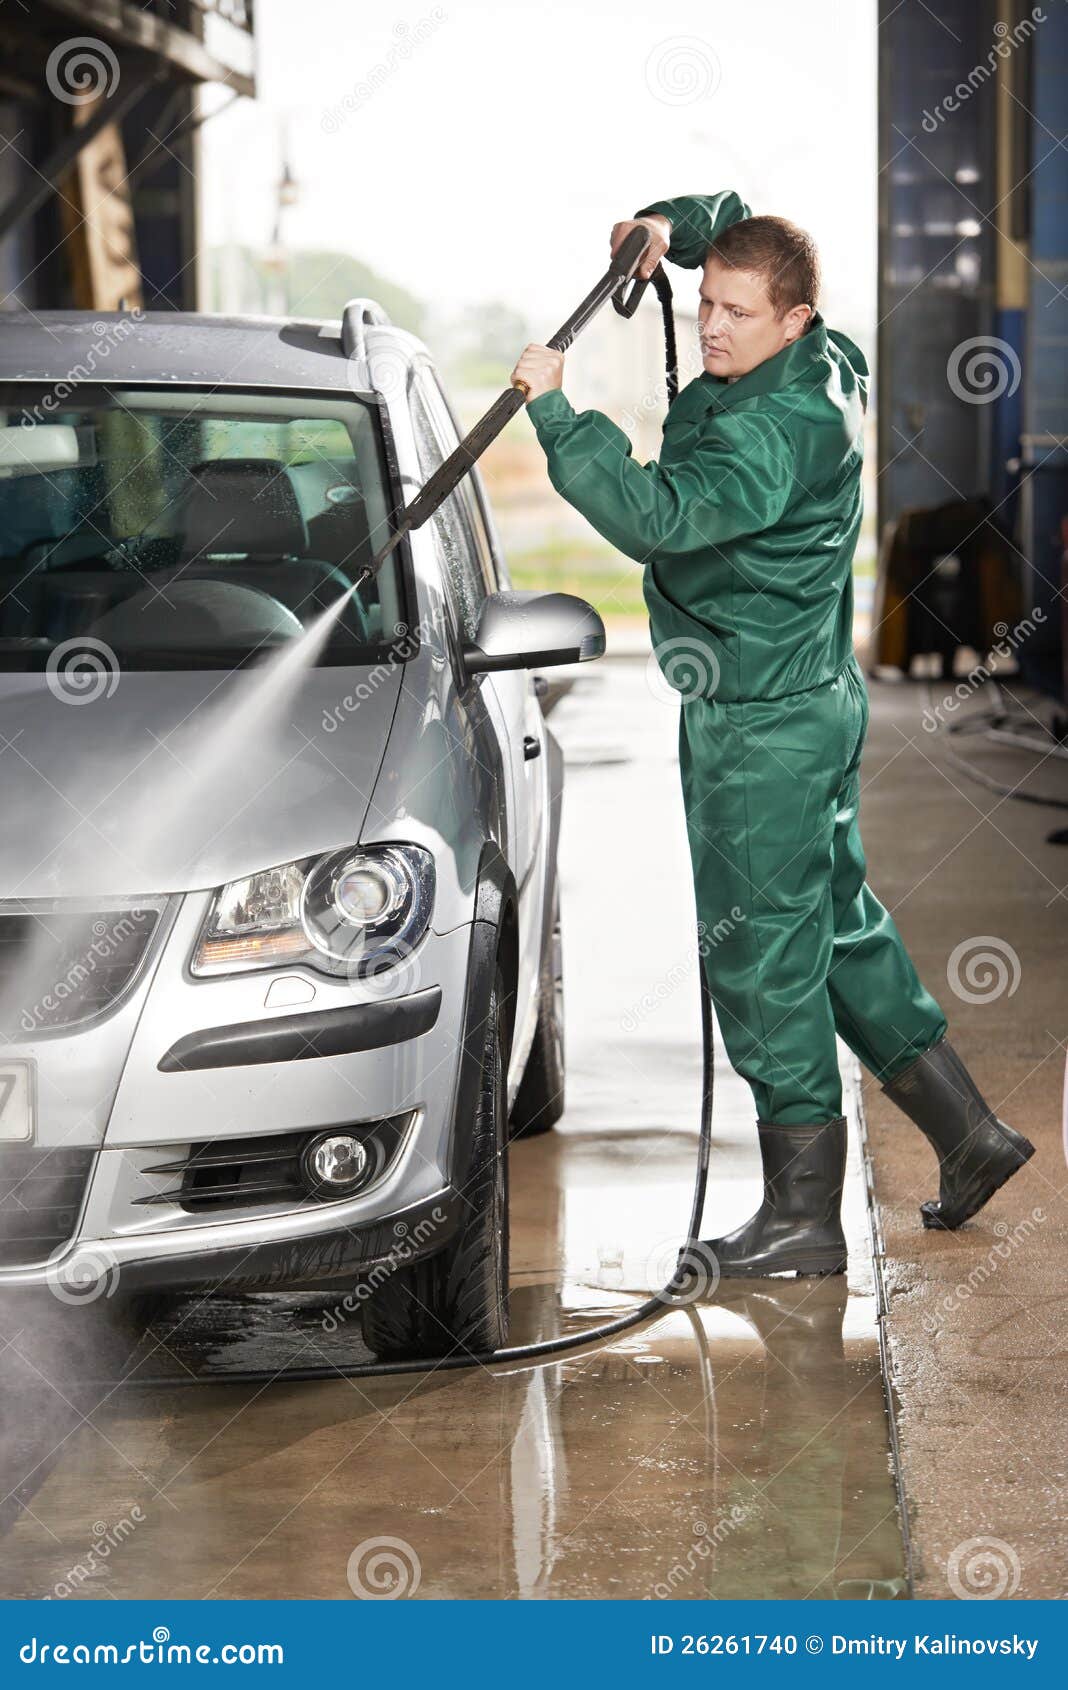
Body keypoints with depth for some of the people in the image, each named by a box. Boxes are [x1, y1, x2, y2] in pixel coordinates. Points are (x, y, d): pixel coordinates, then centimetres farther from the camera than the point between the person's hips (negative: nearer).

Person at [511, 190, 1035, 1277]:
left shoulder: (771, 433, -24)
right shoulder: (826, 366, 5)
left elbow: (652, 516, -37)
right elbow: (737, 226, 23)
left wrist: (555, 412, -33)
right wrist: (675, 226, 4)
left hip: (763, 726, -10)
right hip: (818, 698, 10)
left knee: (765, 953, -3)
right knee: (841, 925, 19)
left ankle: (803, 1218, 3)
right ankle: (967, 1130, 25)